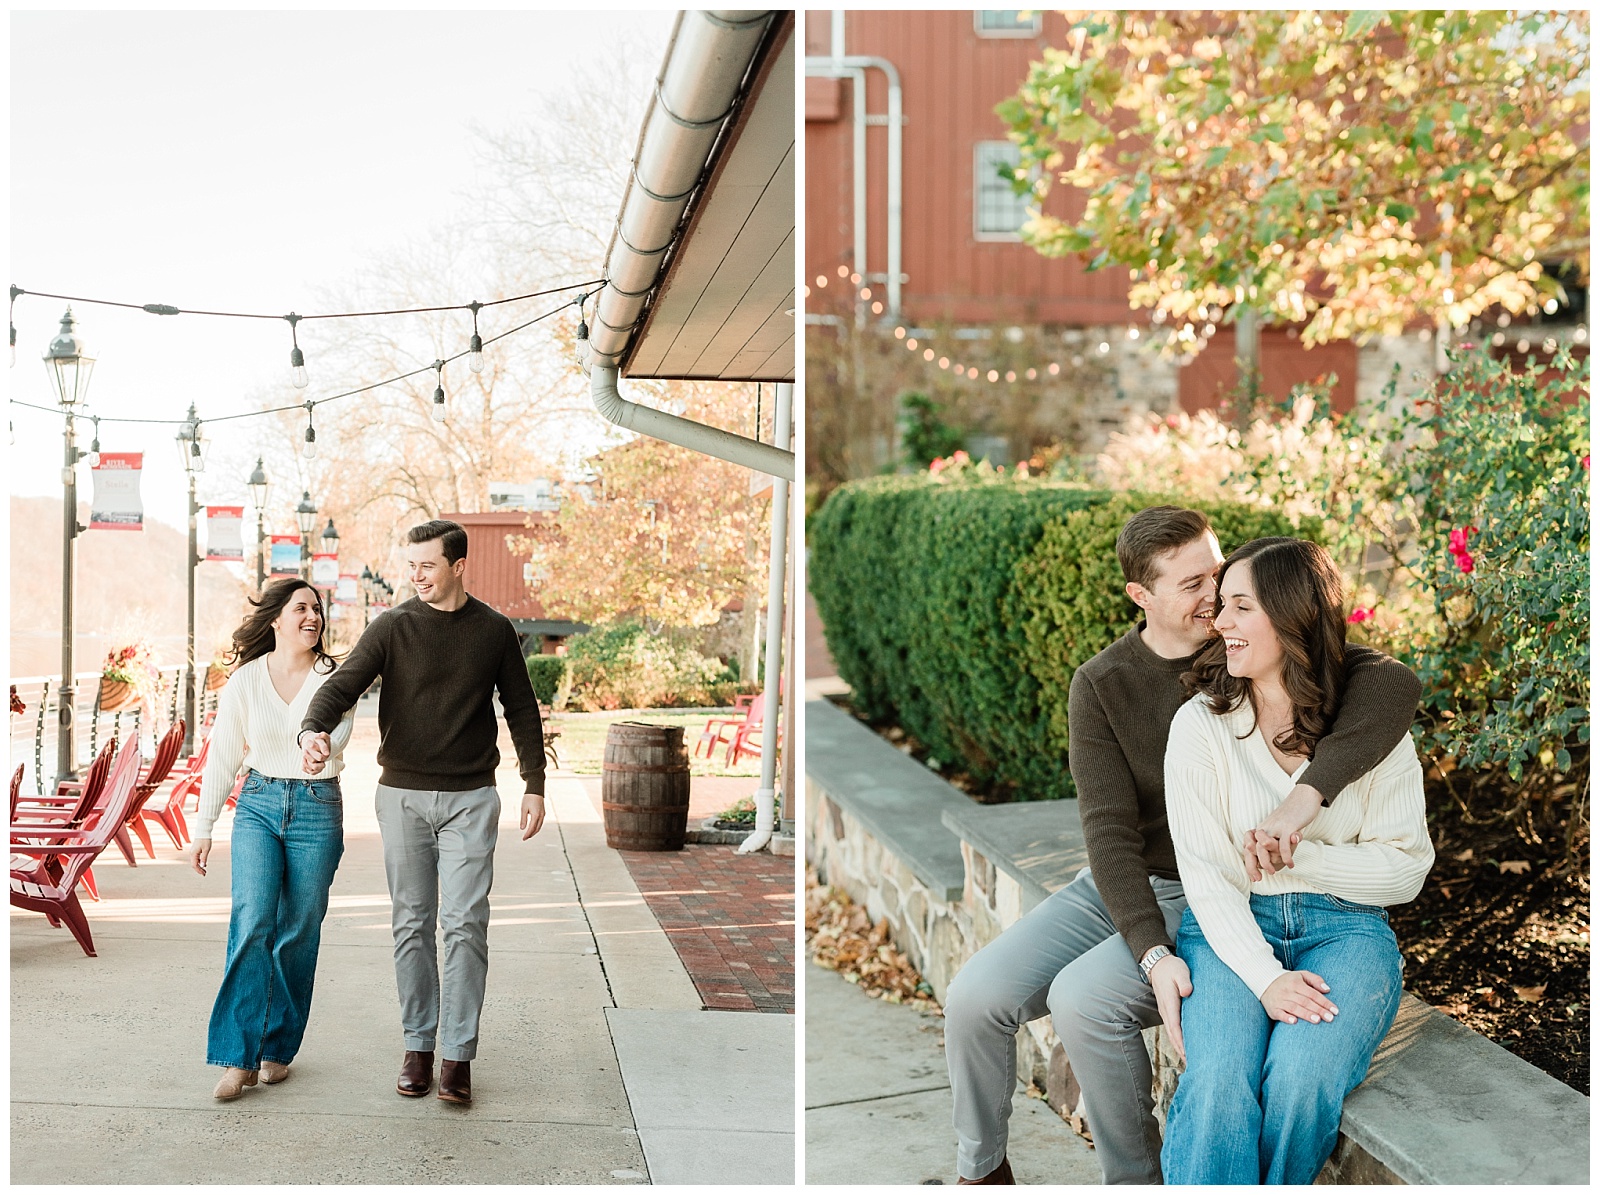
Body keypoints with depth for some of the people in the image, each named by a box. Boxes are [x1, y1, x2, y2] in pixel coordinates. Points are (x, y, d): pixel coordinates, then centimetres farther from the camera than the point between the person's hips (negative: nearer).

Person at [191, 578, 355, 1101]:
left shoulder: (335, 678, 1)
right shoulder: (245, 681, 4)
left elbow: (332, 740, -15)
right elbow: (221, 759, 8)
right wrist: (203, 830, 8)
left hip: (317, 808, 0)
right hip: (258, 806, 0)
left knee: (298, 934, 3)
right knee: (251, 922, -14)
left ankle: (278, 1048, 17)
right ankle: (239, 1058, -11)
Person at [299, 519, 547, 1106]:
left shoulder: (495, 631, 4)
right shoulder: (392, 627, 0)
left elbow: (521, 710, 11)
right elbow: (343, 684, -10)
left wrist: (535, 785, 7)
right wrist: (313, 729, -31)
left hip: (469, 798, -1)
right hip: (403, 795, 1)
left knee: (464, 924, -6)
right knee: (413, 925, 7)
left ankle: (457, 1054, 0)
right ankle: (418, 1045, 17)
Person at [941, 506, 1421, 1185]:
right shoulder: (1101, 685, -3)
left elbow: (1395, 682, -25)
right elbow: (1109, 828, -12)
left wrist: (1307, 794, -39)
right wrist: (1152, 952, -27)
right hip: (1122, 887, 4)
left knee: (1082, 997, -28)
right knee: (974, 997, -13)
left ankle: (1136, 1179, -4)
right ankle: (980, 1169, 13)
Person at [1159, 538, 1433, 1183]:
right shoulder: (1200, 724, 0)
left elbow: (1407, 867, 2)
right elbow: (1205, 872, -5)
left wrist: (1297, 857, -12)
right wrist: (1265, 978, -19)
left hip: (1343, 928, 0)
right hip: (1232, 930, 0)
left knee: (1301, 1080, -29)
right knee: (1219, 1083, -29)